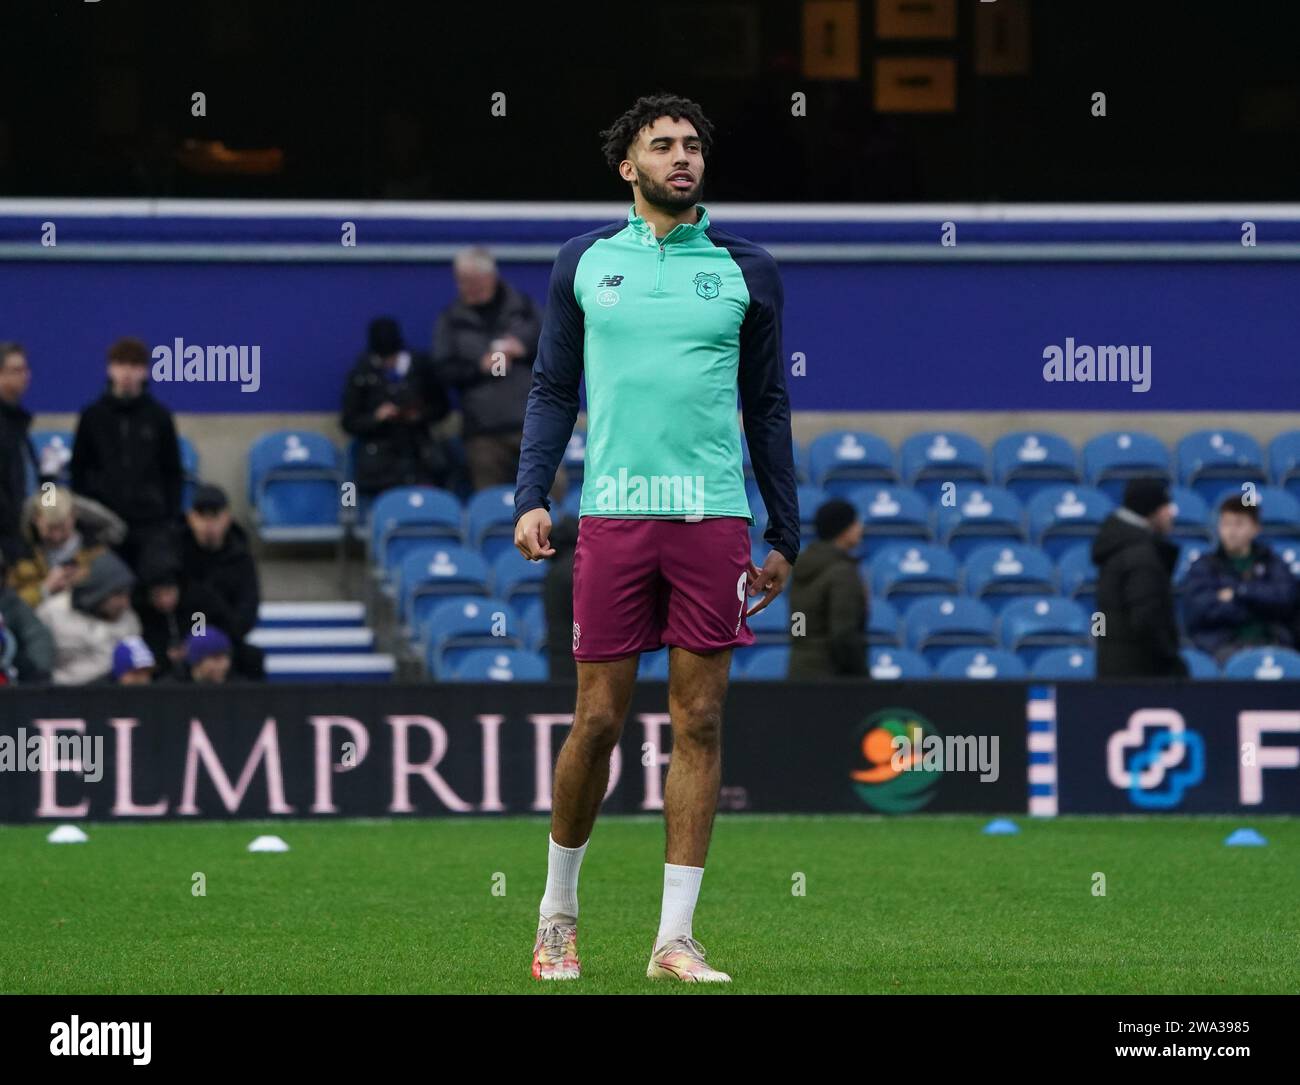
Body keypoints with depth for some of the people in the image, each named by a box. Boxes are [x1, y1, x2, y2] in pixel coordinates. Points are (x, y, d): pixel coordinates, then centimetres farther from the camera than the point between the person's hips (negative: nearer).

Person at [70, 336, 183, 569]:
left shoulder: (159, 417, 5)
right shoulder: (93, 416, 5)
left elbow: (172, 472, 8)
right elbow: (78, 471, 8)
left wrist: (172, 519, 2)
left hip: (151, 523, 0)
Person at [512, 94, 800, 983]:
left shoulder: (746, 269, 9)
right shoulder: (584, 262, 9)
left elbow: (769, 408, 12)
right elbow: (553, 390, 12)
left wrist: (785, 536, 10)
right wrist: (531, 498, -1)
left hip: (714, 518, 1)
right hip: (613, 512, -1)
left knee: (700, 723, -1)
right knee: (598, 719, 0)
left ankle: (675, 937, 3)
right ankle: (559, 909, 19)